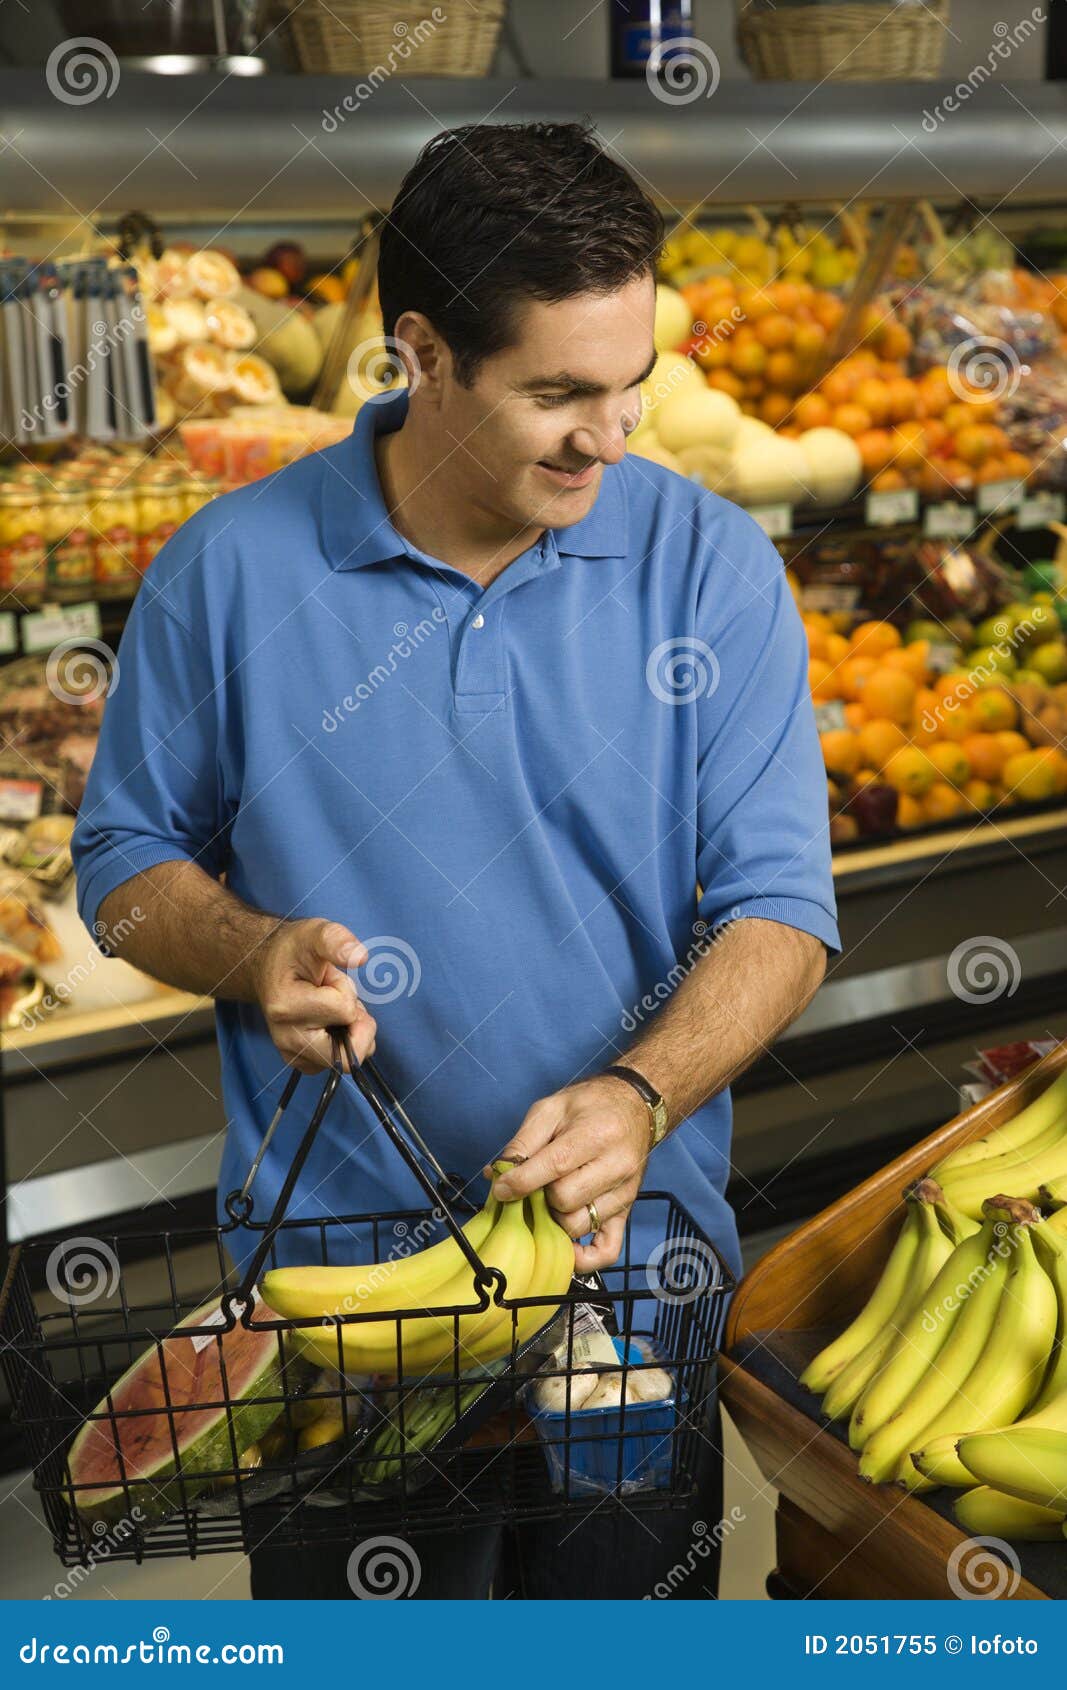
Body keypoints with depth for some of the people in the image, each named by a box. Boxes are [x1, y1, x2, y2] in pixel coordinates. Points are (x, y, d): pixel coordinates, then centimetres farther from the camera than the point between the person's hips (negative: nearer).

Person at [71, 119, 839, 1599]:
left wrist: (639, 1096, -25)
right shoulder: (228, 573, -7)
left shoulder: (711, 566, -7)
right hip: (330, 1275, 0)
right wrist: (253, 954, -17)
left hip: (634, 1257, 1)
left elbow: (779, 910, -7)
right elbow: (126, 863, 4)